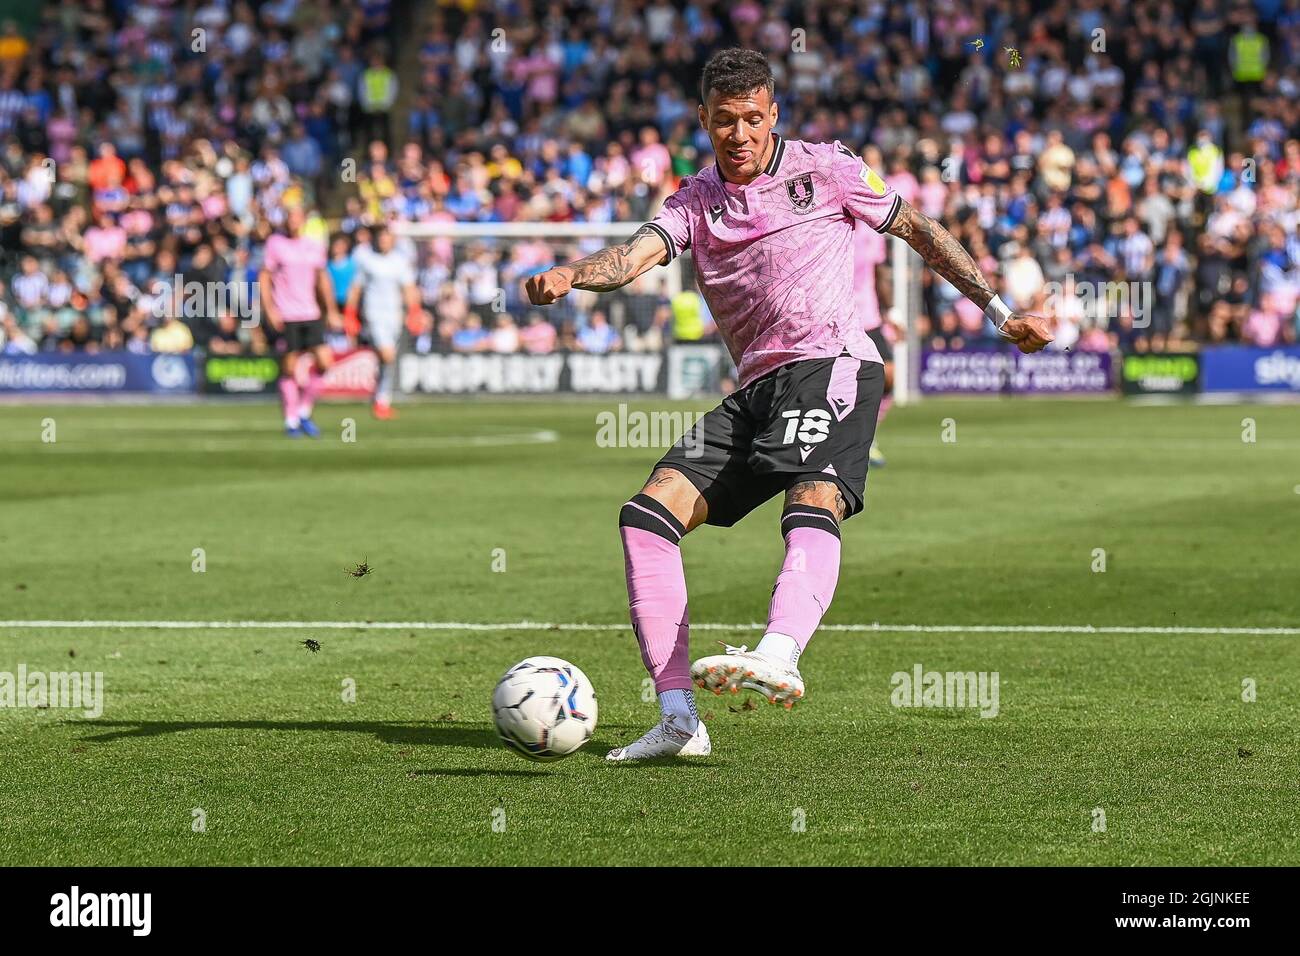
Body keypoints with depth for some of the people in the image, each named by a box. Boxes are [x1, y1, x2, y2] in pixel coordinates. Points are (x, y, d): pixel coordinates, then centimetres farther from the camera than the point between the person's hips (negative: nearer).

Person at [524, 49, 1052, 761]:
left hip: (832, 363, -5)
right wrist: (567, 277, -25)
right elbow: (636, 255, -2)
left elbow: (920, 231, 14)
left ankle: (777, 657, -60)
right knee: (649, 512, -11)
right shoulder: (696, 201, 16)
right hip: (756, 388, 5)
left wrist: (1000, 312, 11)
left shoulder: (823, 168, 7)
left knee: (812, 506, -32)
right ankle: (678, 719, -15)